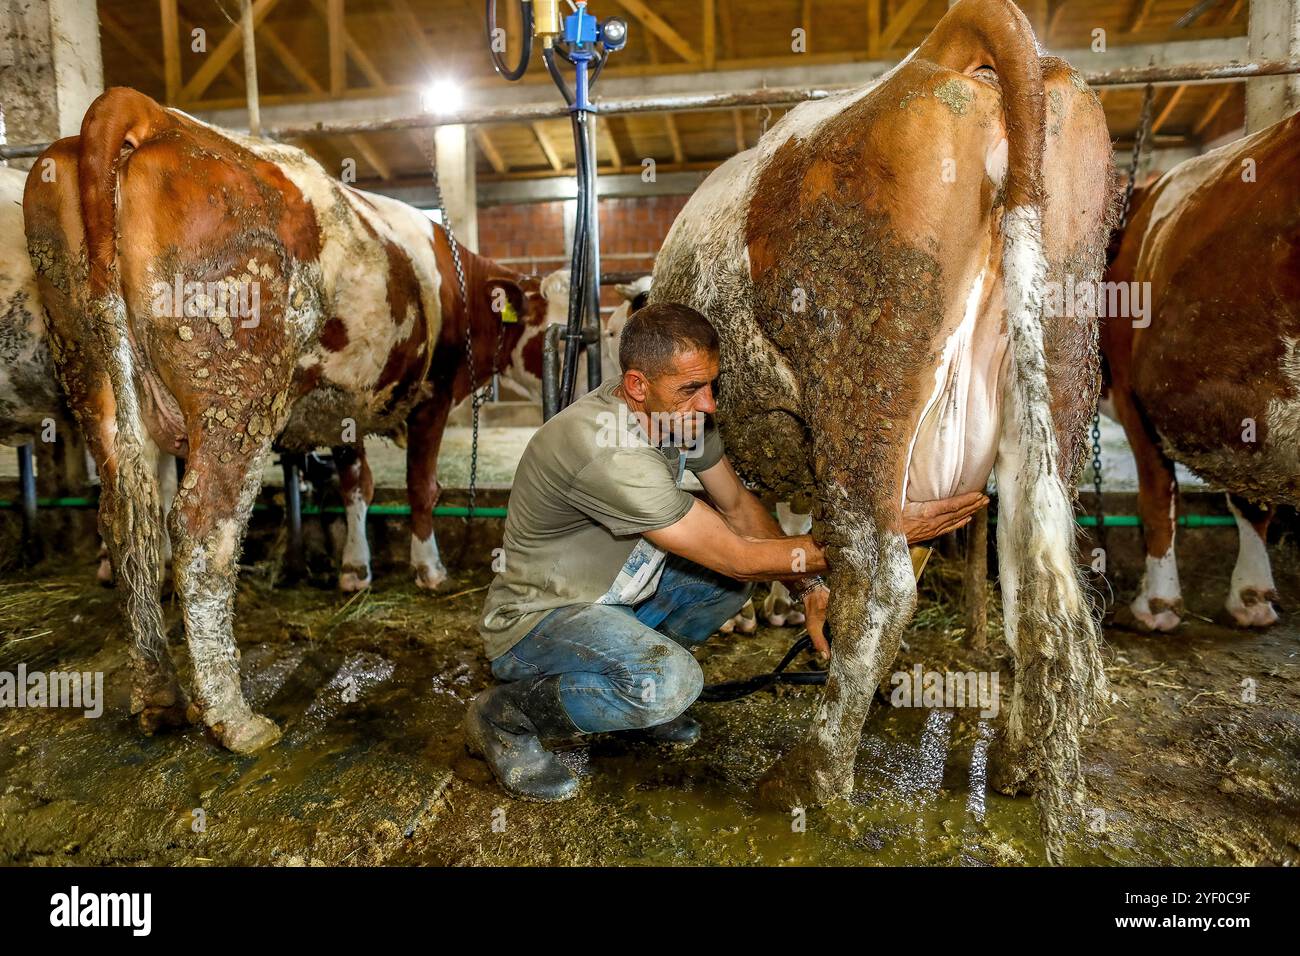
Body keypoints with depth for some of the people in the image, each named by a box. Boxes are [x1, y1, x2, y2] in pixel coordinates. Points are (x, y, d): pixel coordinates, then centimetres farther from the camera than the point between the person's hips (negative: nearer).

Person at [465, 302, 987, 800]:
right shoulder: (606, 451, -34)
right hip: (535, 619, -8)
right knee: (671, 682, -33)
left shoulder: (681, 413, -7)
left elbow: (738, 503, 5)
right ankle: (504, 714, -8)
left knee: (746, 568, 1)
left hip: (613, 593, 8)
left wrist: (808, 583, -6)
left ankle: (631, 679, 11)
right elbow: (736, 557, -31)